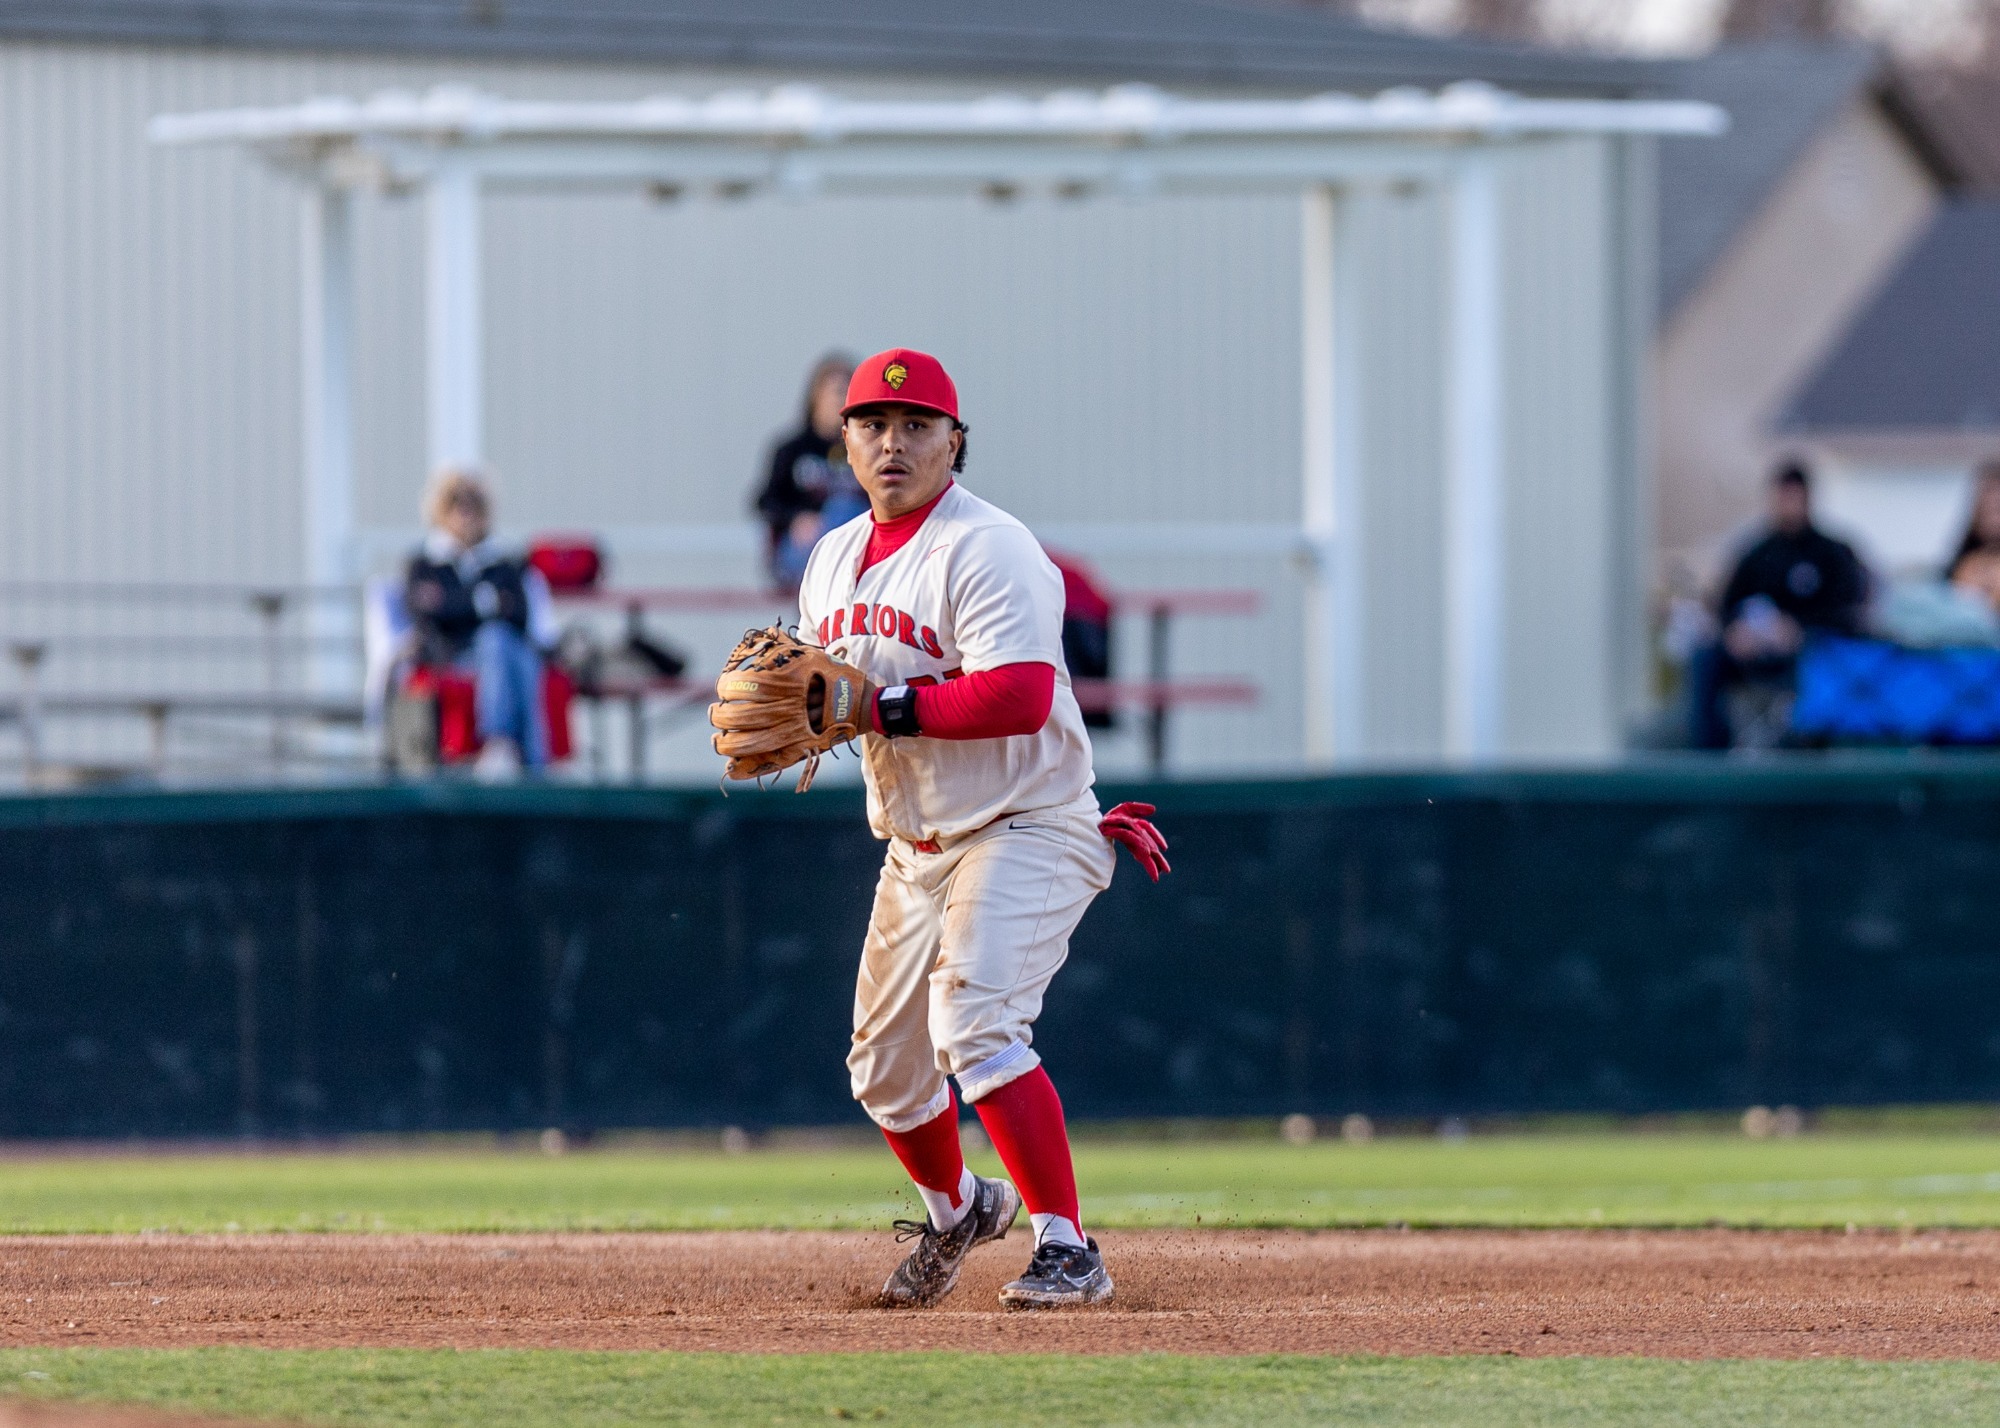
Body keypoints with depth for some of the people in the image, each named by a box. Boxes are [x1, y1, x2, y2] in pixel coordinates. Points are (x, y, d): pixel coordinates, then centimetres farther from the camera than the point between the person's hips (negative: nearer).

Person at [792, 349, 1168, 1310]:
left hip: (1024, 833, -8)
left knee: (976, 1023, -28)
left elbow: (1019, 696, -28)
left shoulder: (988, 550, -17)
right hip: (914, 848, 8)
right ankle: (956, 1209, 45)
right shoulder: (834, 561, 10)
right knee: (884, 1067, 15)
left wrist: (882, 709, -28)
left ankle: (1066, 1248, -27)